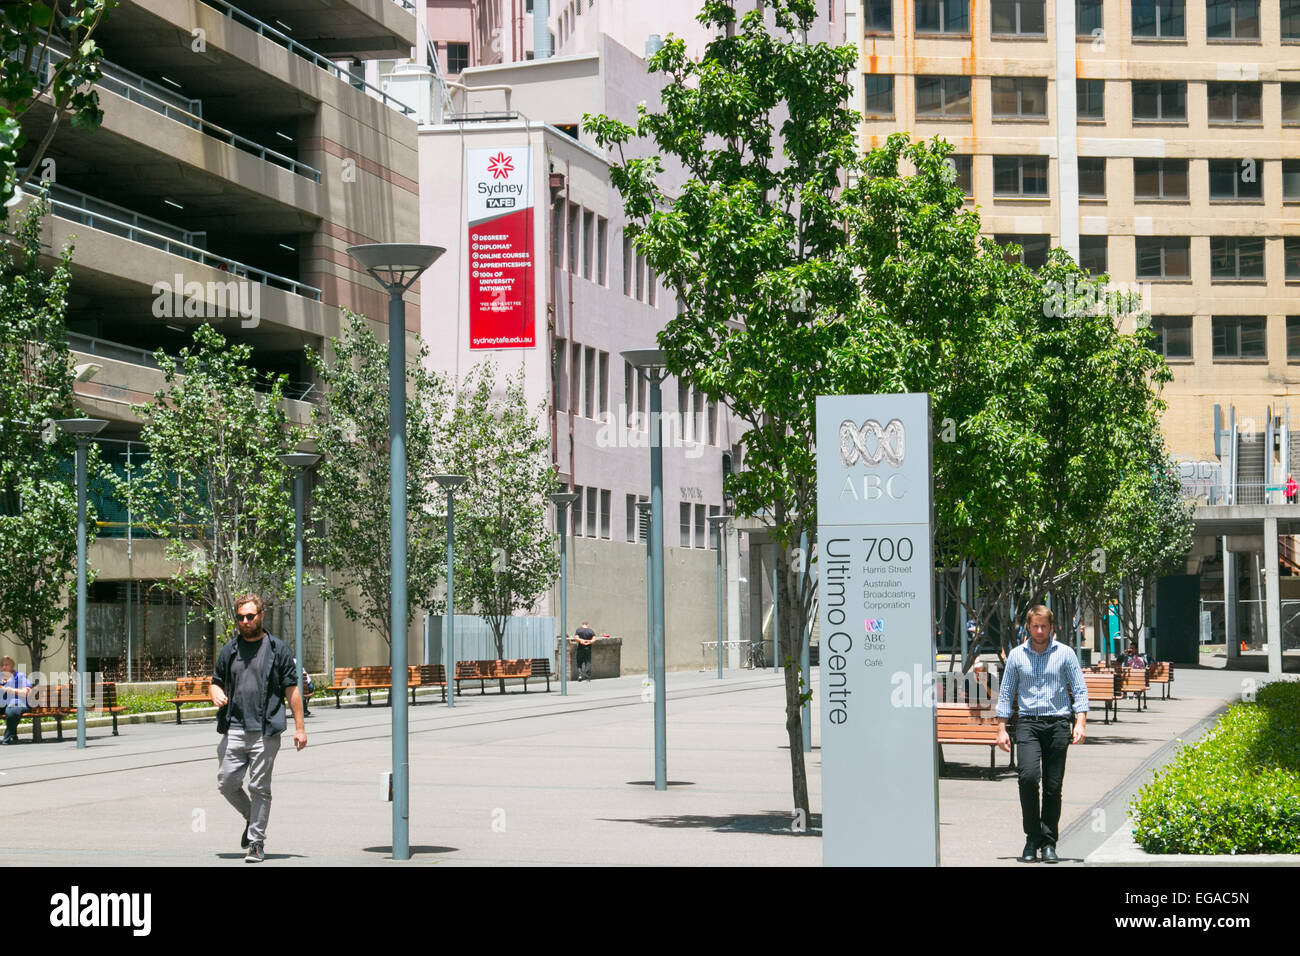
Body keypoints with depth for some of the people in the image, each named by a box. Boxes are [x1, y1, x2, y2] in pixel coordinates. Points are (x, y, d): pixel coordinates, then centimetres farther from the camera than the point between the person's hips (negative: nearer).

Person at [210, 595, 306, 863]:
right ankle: (251, 818, 28)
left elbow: (291, 689, 3)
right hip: (233, 729, 4)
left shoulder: (278, 649, 3)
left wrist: (299, 727, -2)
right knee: (227, 783, 2)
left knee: (259, 788, -2)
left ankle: (257, 842, 6)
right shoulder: (229, 650, 13)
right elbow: (217, 681, 22)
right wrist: (217, 693, -4)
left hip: (265, 732, -4)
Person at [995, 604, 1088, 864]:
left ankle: (1049, 843, 11)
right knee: (1028, 776, -20)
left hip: (1057, 723, 0)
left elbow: (1080, 690, 4)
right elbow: (1006, 693, 13)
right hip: (1028, 723, 0)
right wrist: (1001, 729, 6)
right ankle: (1032, 838, -8)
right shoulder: (1016, 655, 9)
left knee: (1053, 787, 1)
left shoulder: (1065, 653, 5)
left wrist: (1080, 724, -8)